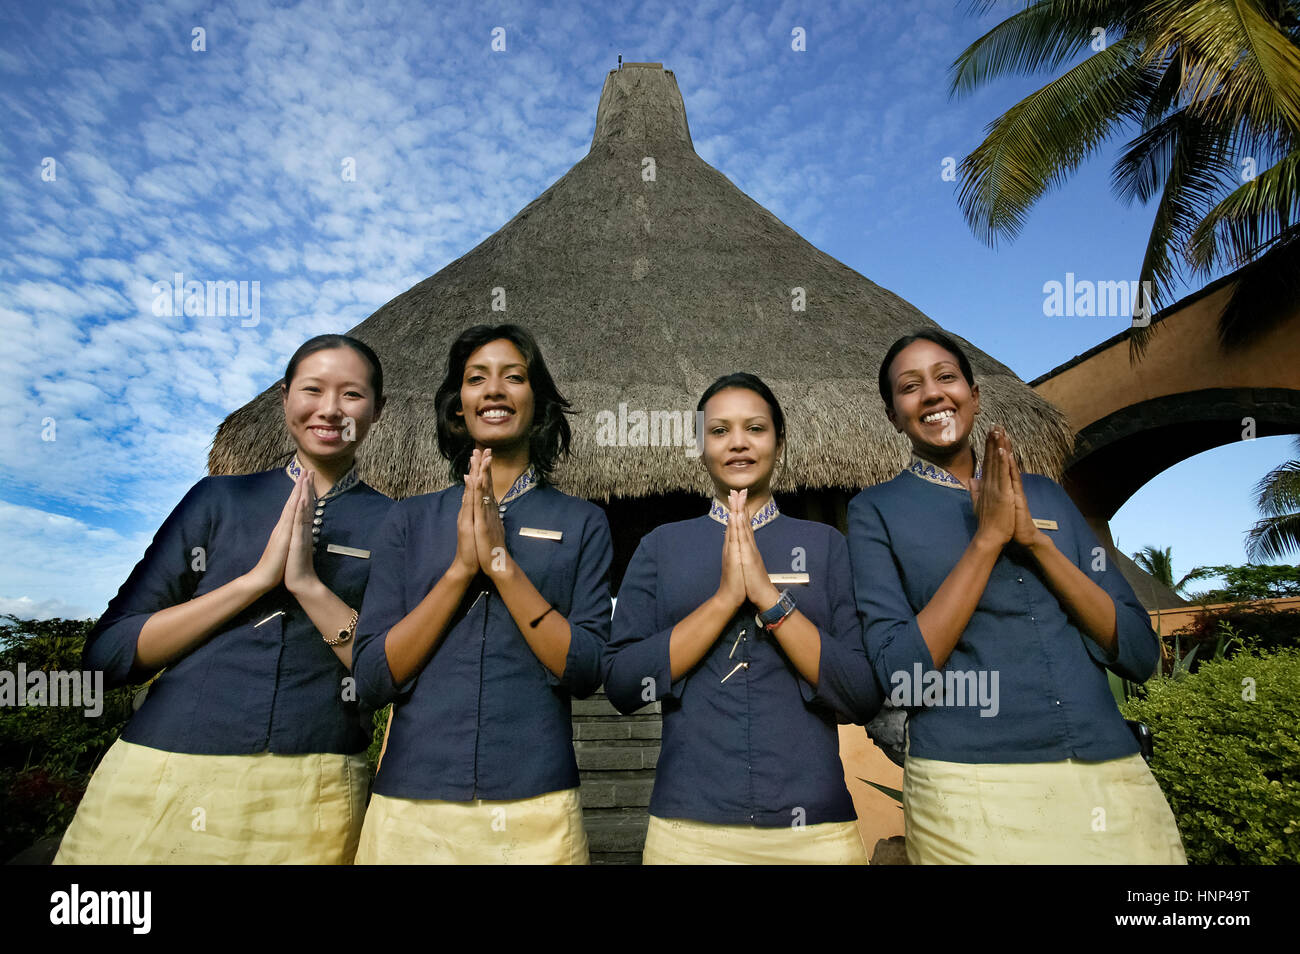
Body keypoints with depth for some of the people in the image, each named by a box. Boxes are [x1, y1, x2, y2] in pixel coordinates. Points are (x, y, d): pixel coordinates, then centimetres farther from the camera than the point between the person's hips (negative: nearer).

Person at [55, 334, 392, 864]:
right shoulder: (220, 498, 6)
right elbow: (108, 652, 1)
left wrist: (308, 584, -16)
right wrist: (257, 578, -12)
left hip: (309, 799, -1)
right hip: (162, 783, 2)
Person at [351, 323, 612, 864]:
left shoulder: (581, 523, 0)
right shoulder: (409, 522, 4)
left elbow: (586, 671, -8)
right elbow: (373, 678, -3)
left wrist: (501, 562, -16)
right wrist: (461, 567, -14)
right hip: (411, 805, 1)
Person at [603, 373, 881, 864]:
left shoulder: (825, 544, 2)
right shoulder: (662, 545, 2)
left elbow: (865, 696, -6)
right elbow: (622, 684, -7)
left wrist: (768, 595, -17)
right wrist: (725, 596, -16)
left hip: (814, 826, 1)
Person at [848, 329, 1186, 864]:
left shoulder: (1046, 495, 10)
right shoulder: (876, 510, -1)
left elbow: (1139, 653, 4)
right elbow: (897, 677, -12)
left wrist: (1035, 539, -9)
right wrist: (987, 537, -14)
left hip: (1113, 777, 4)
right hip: (972, 789, -3)